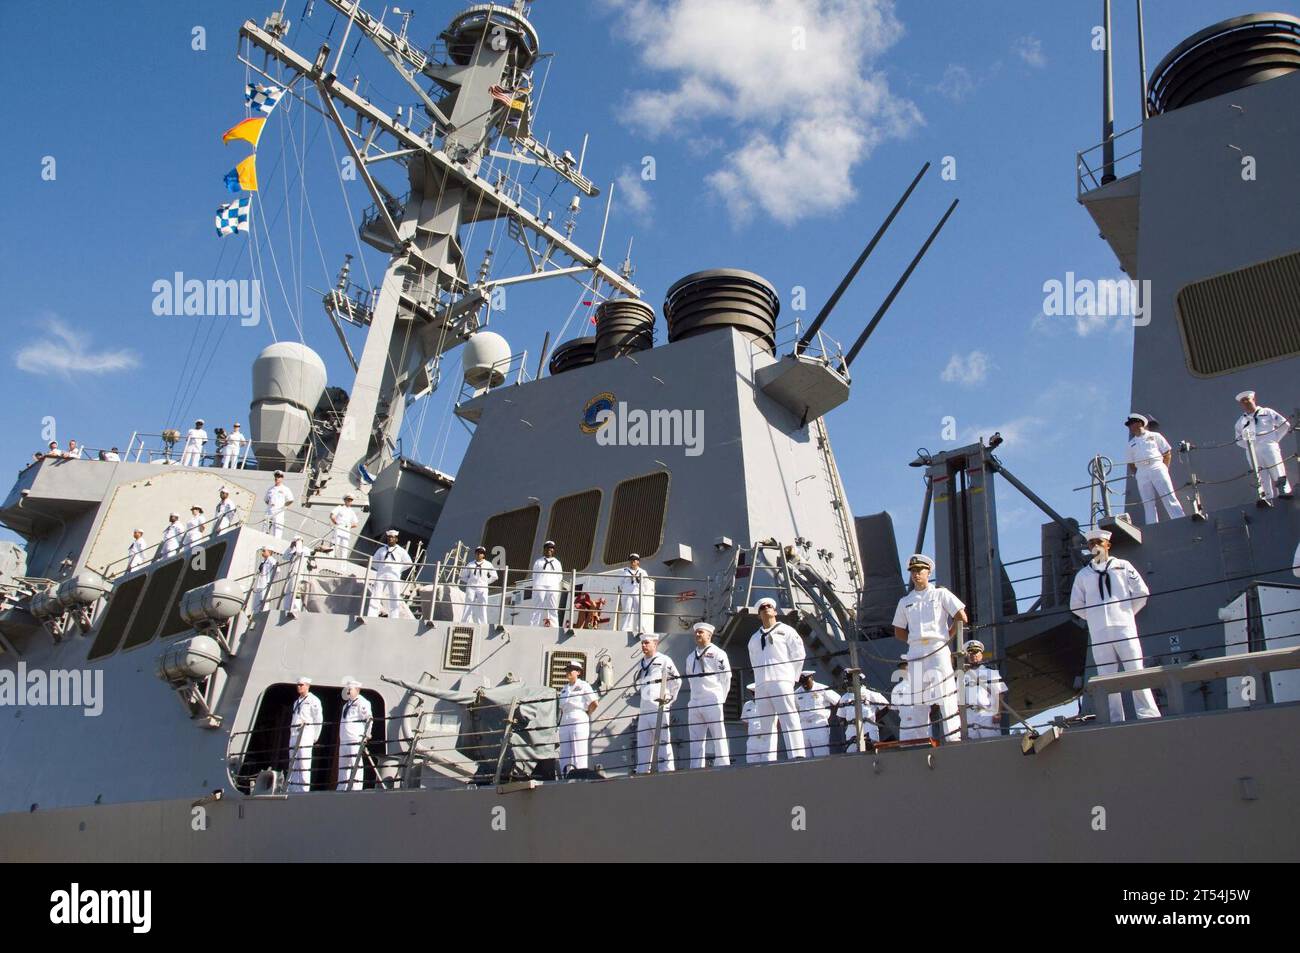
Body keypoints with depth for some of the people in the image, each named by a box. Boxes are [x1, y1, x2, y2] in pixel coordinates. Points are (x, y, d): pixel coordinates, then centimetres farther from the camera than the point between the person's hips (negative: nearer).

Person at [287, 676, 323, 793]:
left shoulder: (313, 700, -2)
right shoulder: (296, 702, 22)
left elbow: (319, 719, -5)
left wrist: (315, 736, -5)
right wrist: (292, 733, 16)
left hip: (306, 733, -8)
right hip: (294, 734, 8)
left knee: (304, 761, -11)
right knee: (292, 761, 6)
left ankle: (304, 789, -11)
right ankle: (292, 789, 9)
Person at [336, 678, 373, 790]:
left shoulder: (362, 702, -6)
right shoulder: (346, 705, 22)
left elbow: (369, 719, -14)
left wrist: (367, 734, -21)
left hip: (356, 740, -9)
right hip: (344, 741, 9)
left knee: (355, 764, -11)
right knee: (343, 764, 10)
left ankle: (356, 788, -11)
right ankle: (342, 789, 14)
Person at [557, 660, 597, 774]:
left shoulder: (583, 686, 1)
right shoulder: (564, 689, 20)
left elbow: (594, 704, -5)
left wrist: (586, 714, -1)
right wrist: (560, 720, 11)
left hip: (579, 722, -7)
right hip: (565, 722, 7)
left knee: (579, 752, -9)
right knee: (564, 752, 6)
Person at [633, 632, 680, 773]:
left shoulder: (664, 660, -3)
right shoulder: (640, 663, 18)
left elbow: (677, 680, -3)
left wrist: (670, 698, -2)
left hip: (659, 705, -7)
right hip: (644, 707, 7)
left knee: (662, 739, -8)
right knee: (642, 740, 8)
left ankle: (666, 770, -7)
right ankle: (641, 771, 14)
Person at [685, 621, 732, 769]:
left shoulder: (717, 654, 1)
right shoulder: (691, 657, 20)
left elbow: (726, 677, -2)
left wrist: (720, 699, -3)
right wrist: (695, 695, 14)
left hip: (712, 701, -6)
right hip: (695, 702, 6)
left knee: (718, 736, -8)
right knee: (695, 740, 5)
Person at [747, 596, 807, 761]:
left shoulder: (785, 630, 11)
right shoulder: (754, 638, 24)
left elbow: (799, 654, 5)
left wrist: (792, 677, 2)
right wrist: (761, 679, 12)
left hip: (781, 681, -5)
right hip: (761, 685, 5)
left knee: (789, 719, -15)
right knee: (766, 725, 2)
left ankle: (798, 756, -22)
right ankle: (768, 762, 1)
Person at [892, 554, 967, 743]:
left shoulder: (940, 594, 7)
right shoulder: (905, 601, 16)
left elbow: (961, 617, 2)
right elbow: (898, 632, 20)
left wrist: (946, 637, 2)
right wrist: (914, 641, 7)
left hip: (938, 650, -3)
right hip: (915, 653, 4)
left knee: (946, 697, -9)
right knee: (918, 699, 2)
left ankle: (954, 740, -9)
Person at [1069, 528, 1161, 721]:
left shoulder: (1122, 566, 12)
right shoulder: (1083, 574, 15)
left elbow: (1142, 592, 9)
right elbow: (1075, 605, 16)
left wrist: (1129, 612, 8)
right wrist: (1094, 617, 9)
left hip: (1124, 627, -2)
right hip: (1098, 633, 2)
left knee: (1136, 672, -6)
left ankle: (1149, 716, -3)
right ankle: (1116, 721, 3)